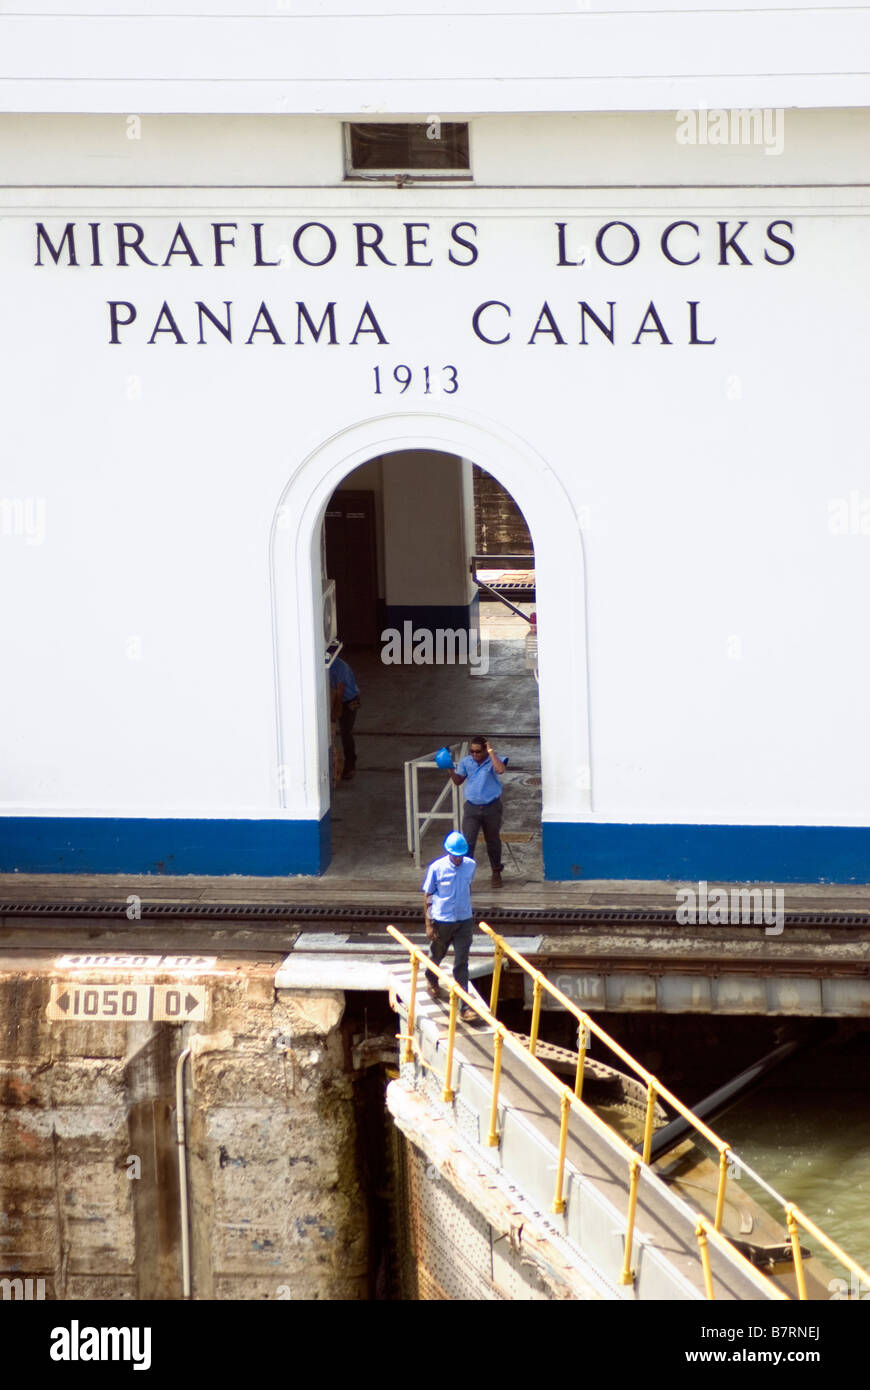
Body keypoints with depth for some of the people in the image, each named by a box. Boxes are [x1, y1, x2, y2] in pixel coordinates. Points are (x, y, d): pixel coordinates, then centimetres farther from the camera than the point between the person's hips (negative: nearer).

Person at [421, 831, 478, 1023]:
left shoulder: (470, 865, -4)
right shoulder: (436, 869, -15)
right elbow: (427, 896, -9)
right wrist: (429, 924, -11)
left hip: (464, 921, 2)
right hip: (442, 921, -2)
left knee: (461, 964, -4)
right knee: (437, 954, 22)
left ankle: (465, 1007, -7)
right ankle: (431, 979, 55)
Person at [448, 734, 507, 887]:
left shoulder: (493, 760, -9)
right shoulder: (466, 762, 0)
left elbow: (500, 769, -32)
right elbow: (458, 781, 8)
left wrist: (491, 751, -24)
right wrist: (450, 771, -10)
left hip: (492, 808, -1)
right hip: (472, 808, 1)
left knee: (493, 842, 15)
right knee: (467, 842, -10)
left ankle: (496, 873, 34)